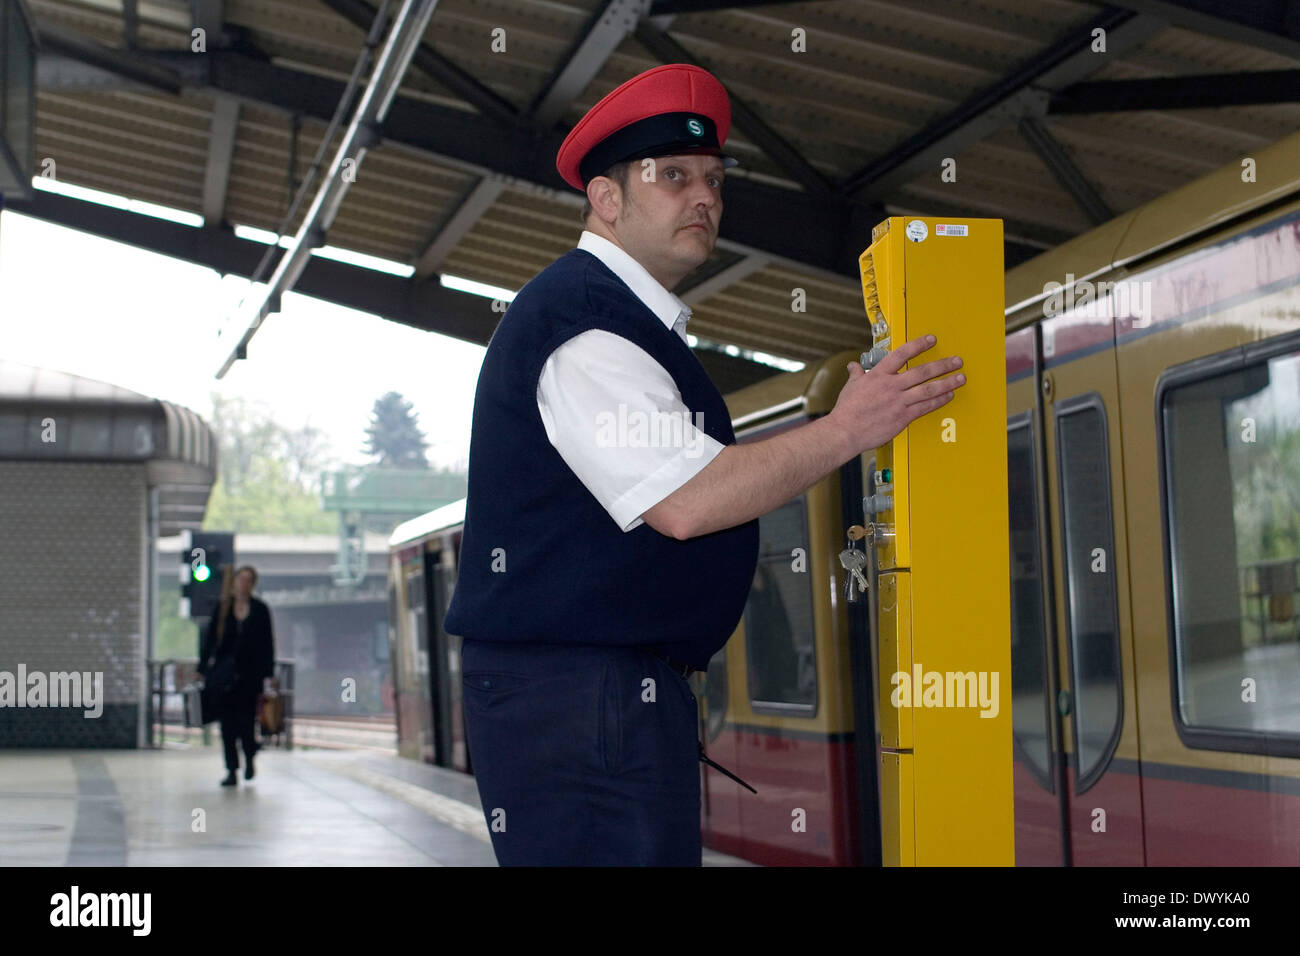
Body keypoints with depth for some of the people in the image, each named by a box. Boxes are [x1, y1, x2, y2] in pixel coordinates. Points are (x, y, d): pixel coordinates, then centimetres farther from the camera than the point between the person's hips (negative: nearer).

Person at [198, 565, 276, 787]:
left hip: (251, 673, -1)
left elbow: (267, 643, 4)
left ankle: (249, 757, 24)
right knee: (227, 721, 0)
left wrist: (269, 674, -2)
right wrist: (202, 669, 1)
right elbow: (210, 638, 6)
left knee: (246, 717, -5)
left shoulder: (260, 610, 4)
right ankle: (232, 770, 6)